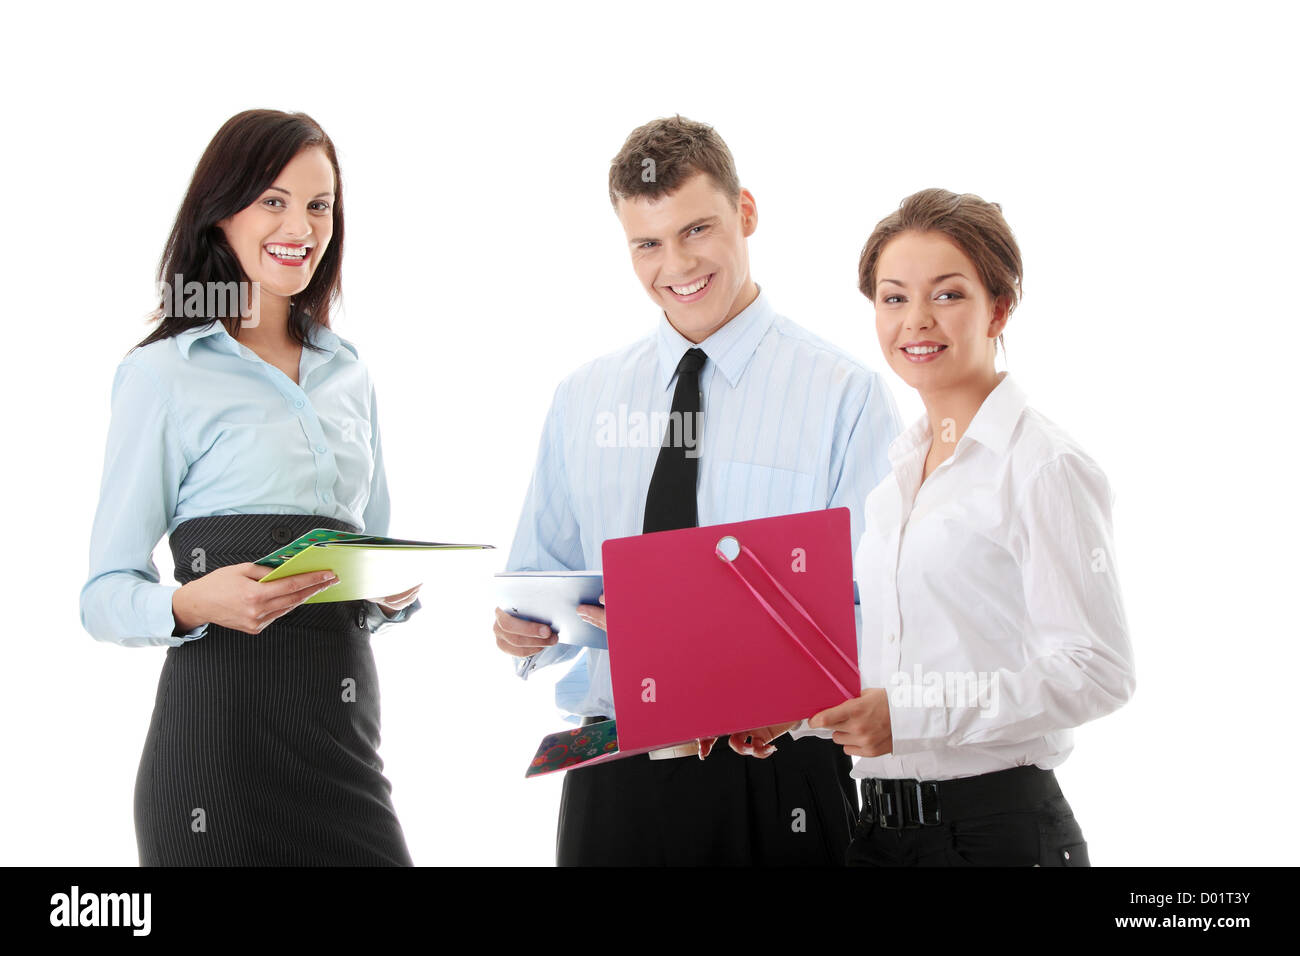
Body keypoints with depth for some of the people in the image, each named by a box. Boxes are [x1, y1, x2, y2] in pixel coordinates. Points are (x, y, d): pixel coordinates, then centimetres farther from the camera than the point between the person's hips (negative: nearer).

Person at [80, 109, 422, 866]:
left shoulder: (348, 375, 17)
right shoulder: (164, 374, 0)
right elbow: (106, 597, -3)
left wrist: (398, 592, 2)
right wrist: (196, 604, -23)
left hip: (346, 719, 5)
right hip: (220, 724, -5)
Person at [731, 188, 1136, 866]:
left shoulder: (1045, 467, -10)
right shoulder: (899, 472, 14)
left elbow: (1095, 670, -17)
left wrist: (911, 714, -23)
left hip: (1000, 829, -7)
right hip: (881, 827, 7)